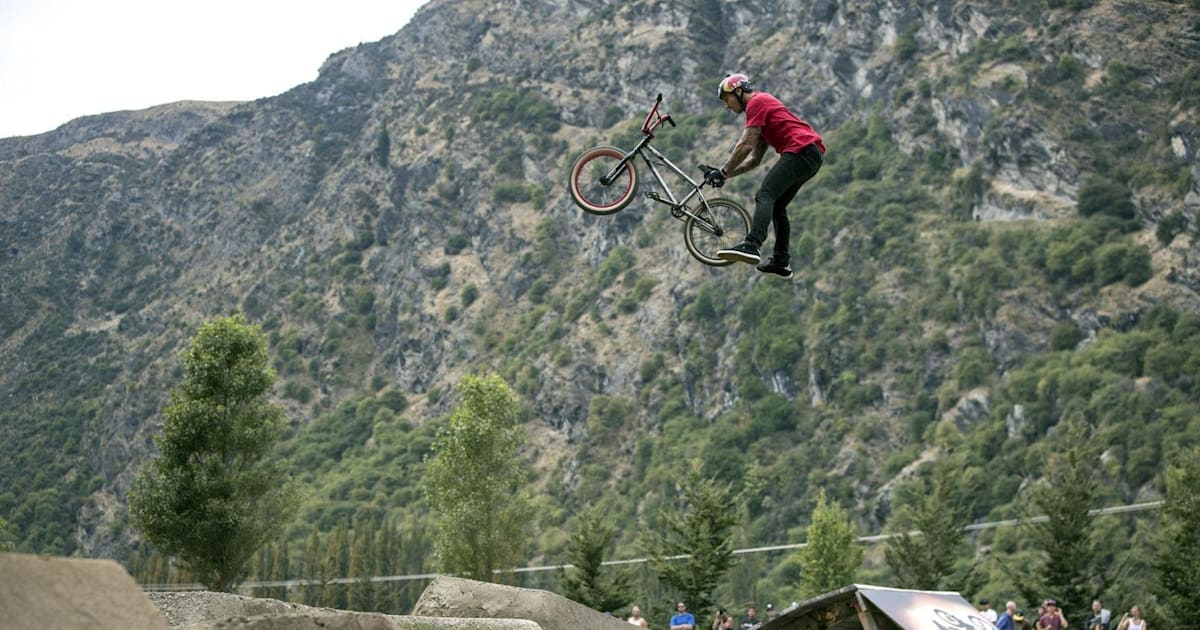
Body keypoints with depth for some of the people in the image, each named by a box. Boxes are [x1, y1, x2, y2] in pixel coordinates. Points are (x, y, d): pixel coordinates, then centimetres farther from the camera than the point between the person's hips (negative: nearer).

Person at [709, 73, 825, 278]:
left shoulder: (756, 102, 1)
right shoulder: (764, 104, 31)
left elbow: (744, 146, -7)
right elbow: (755, 159, 29)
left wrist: (723, 171, 0)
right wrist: (727, 174, 21)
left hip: (801, 150, -10)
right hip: (815, 153, 10)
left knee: (764, 196, -21)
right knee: (777, 205, 17)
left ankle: (751, 246, -40)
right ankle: (781, 261, 16)